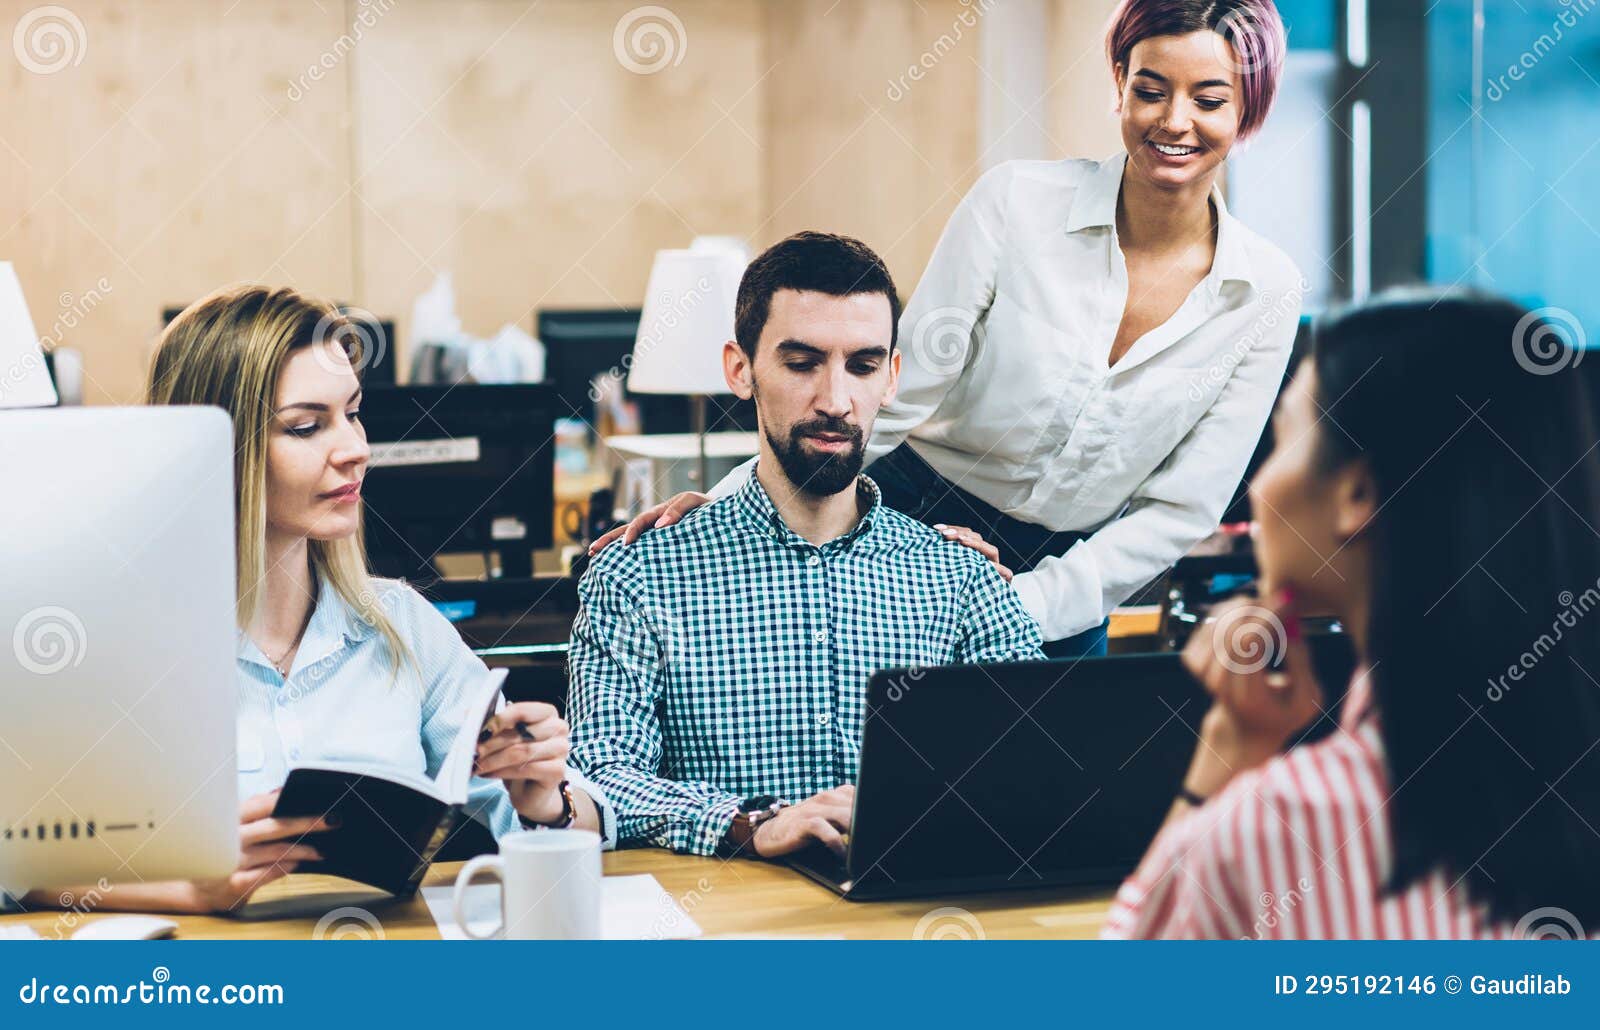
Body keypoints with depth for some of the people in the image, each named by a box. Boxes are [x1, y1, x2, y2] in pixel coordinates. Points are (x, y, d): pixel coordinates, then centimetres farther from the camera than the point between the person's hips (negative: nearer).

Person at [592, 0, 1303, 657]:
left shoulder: (1267, 294, -6)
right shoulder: (1017, 200, -12)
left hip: (1061, 596, 2)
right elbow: (893, 398, -11)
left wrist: (1028, 604, -17)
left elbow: (1181, 509, -5)